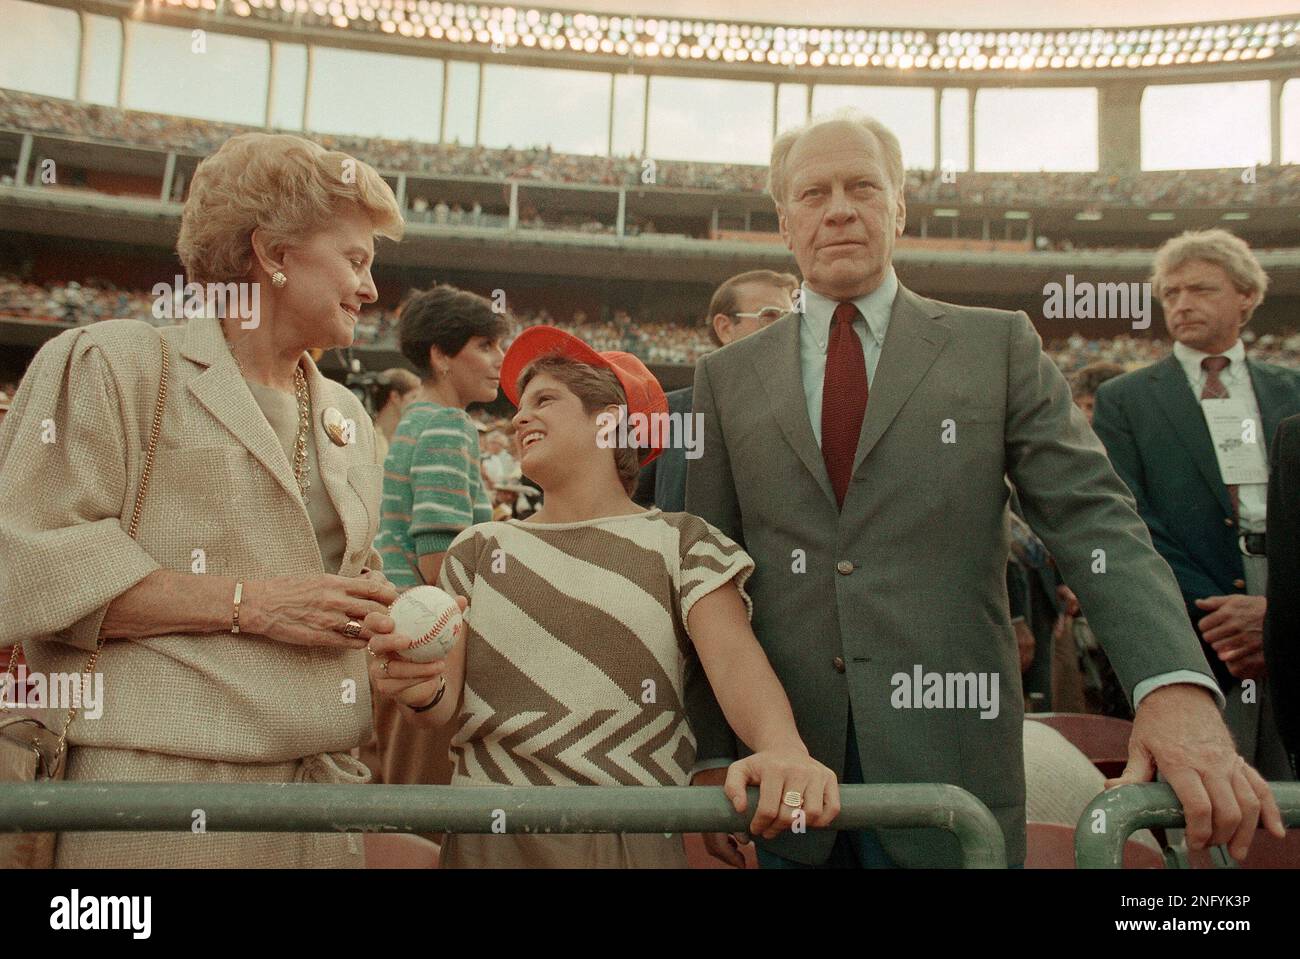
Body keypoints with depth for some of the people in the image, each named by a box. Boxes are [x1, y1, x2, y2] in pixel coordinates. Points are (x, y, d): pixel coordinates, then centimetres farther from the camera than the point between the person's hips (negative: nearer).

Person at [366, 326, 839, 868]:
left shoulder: (680, 543, -1)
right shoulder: (478, 550, 7)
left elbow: (735, 657, -17)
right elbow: (450, 703, 3)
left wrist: (783, 747, -37)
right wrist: (423, 692, -21)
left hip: (633, 837, -2)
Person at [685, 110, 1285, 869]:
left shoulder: (999, 346, 4)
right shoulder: (728, 377, 7)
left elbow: (1095, 520, -5)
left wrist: (1177, 686, -21)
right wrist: (711, 756, 0)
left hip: (950, 760, -1)